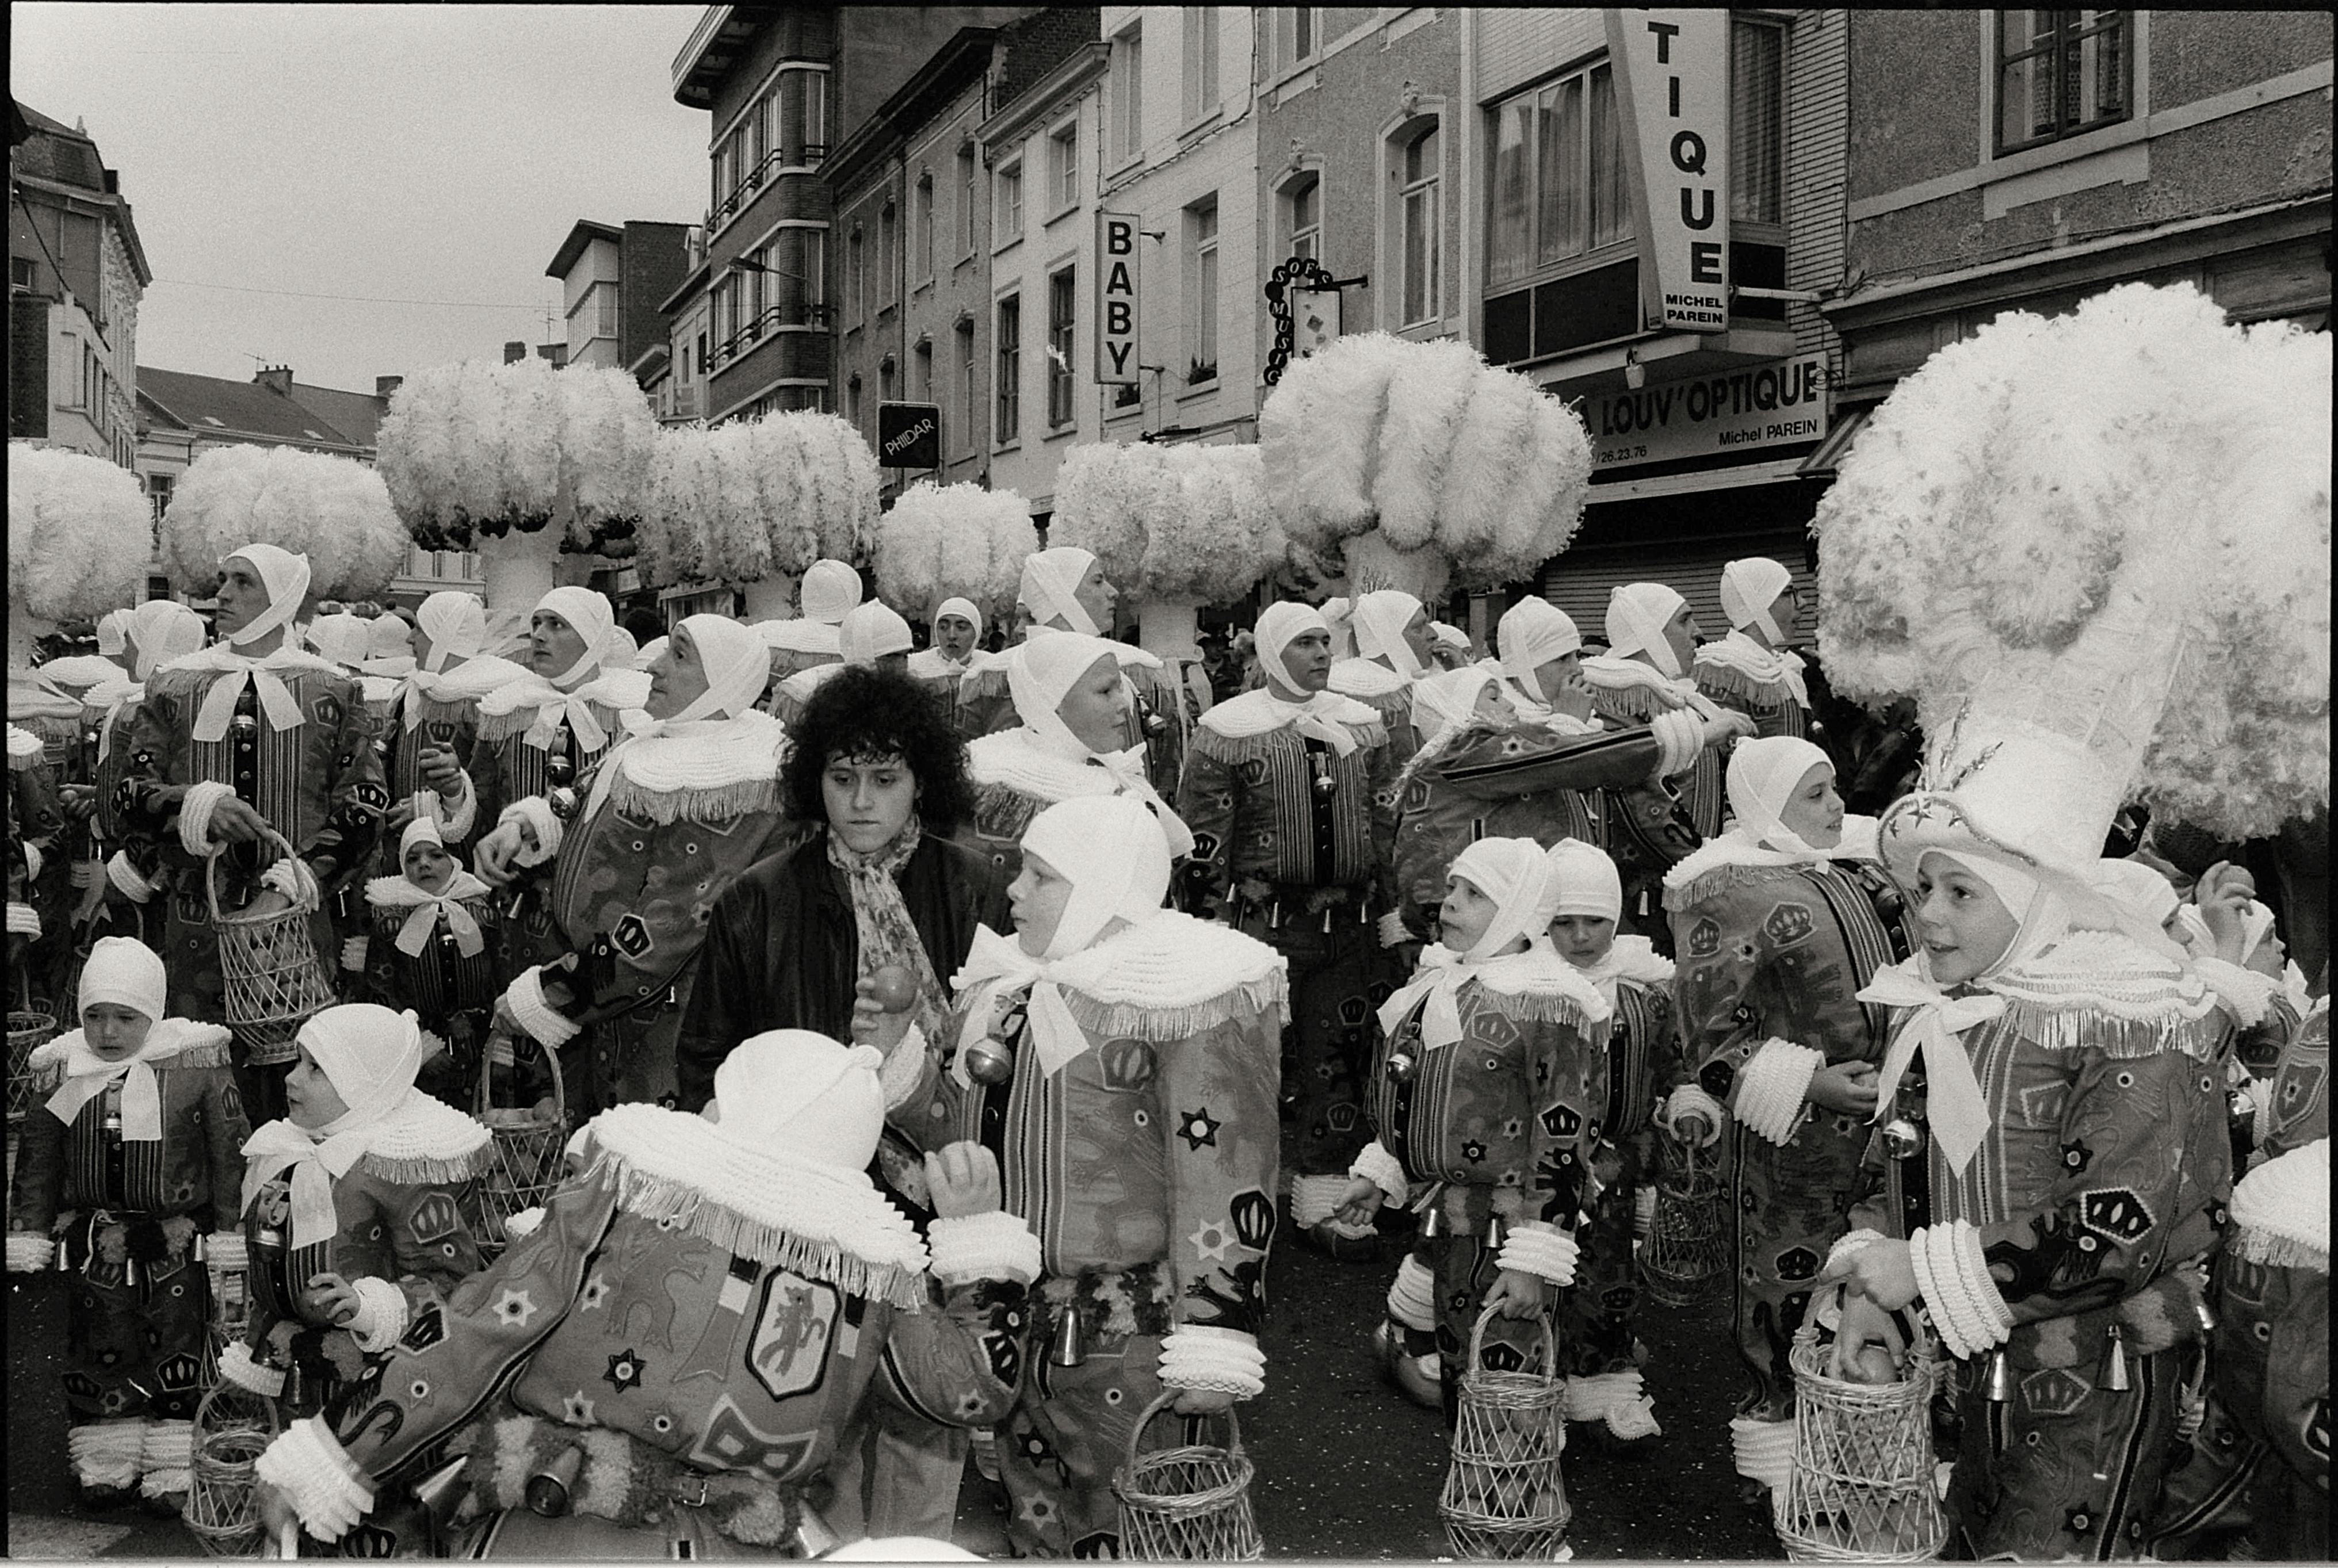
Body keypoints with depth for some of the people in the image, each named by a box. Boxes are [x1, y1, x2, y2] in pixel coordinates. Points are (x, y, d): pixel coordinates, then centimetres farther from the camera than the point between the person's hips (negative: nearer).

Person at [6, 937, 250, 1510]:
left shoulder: (197, 1065, -7)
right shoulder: (61, 1072, 2)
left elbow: (230, 1152, -3)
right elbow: (37, 1165, 10)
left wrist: (232, 1233, -4)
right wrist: (27, 1239, 8)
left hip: (177, 1247, -2)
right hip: (94, 1248, 3)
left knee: (179, 1353, 4)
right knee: (96, 1354, 10)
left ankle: (176, 1465, 15)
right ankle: (103, 1461, 23)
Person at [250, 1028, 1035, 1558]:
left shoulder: (625, 1192, -5)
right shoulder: (876, 1277, 2)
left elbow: (473, 1344, -6)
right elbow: (974, 1387, 12)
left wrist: (329, 1465, 1)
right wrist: (978, 1230, 18)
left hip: (533, 1535, -3)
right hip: (749, 1542, 3)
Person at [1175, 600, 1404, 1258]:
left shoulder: (1361, 726, 10)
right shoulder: (1230, 730, -5)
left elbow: (1387, 827, 16)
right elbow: (1202, 841, -4)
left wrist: (1391, 911, 14)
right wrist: (1209, 927, -6)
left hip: (1348, 927, 5)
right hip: (1262, 925, -5)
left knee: (1339, 1060, 8)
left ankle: (1324, 1200, 18)